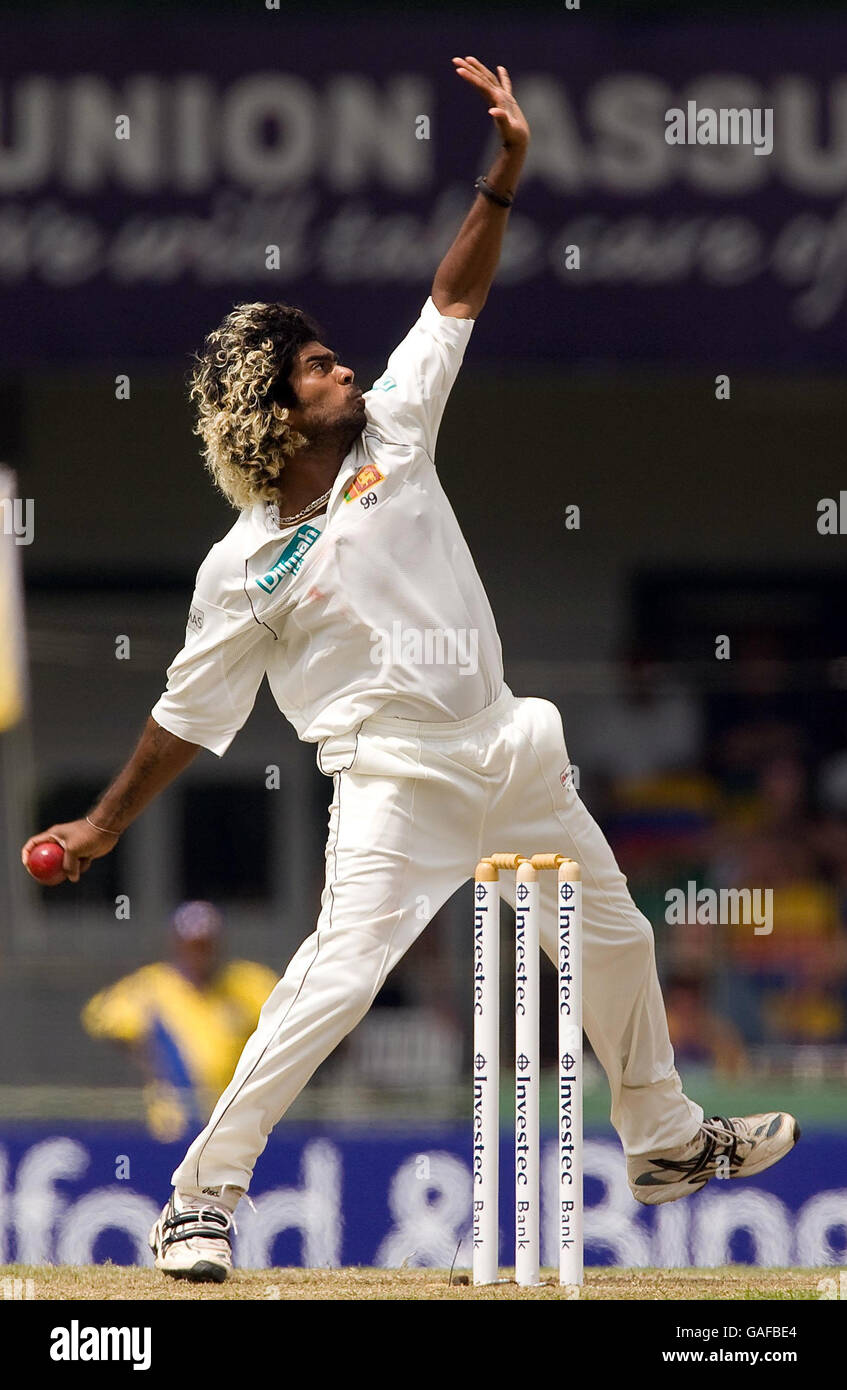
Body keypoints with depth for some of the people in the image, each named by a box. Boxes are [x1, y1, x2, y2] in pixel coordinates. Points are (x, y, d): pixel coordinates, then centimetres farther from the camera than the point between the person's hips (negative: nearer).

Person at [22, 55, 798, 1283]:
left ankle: (665, 1142, 39)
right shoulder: (244, 570, -7)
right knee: (338, 976, -22)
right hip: (395, 778, -6)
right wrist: (101, 828, -1)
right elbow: (188, 715, 0)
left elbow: (454, 301, 2)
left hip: (506, 754, 6)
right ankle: (204, 1195, -17)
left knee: (614, 939, 18)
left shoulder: (393, 435, 4)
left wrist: (506, 172, -9)